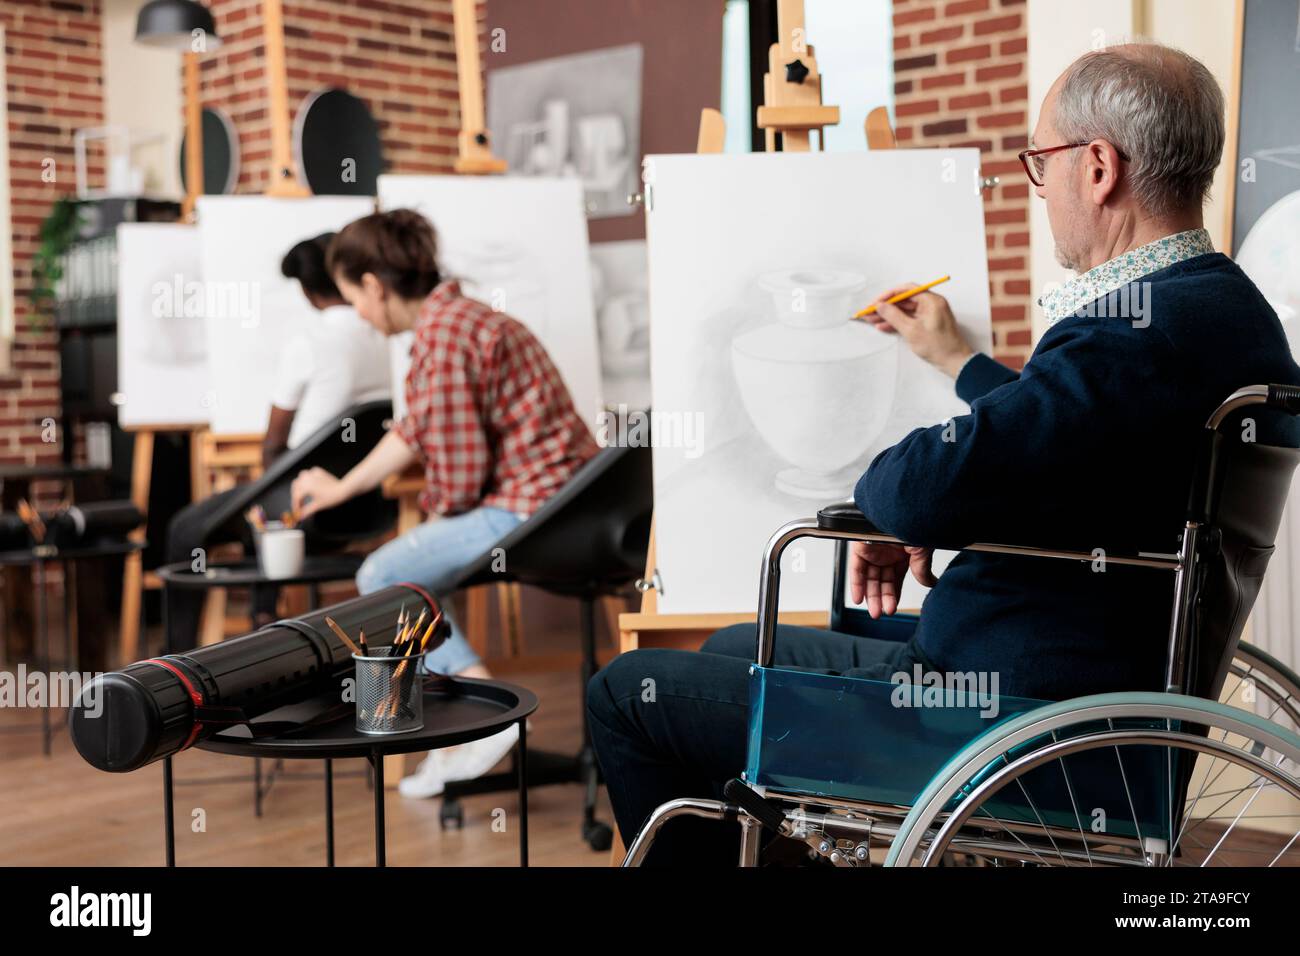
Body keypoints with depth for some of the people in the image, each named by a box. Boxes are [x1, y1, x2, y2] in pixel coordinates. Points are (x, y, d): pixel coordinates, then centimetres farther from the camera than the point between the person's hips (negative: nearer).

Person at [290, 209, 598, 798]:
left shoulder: (441, 337, -19)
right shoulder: (455, 317, 14)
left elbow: (459, 474, -18)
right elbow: (413, 431, 25)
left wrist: (437, 512, 3)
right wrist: (342, 488, 32)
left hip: (532, 506, -10)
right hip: (559, 499, 10)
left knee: (382, 578, -3)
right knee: (411, 570, 22)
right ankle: (458, 740, 22)